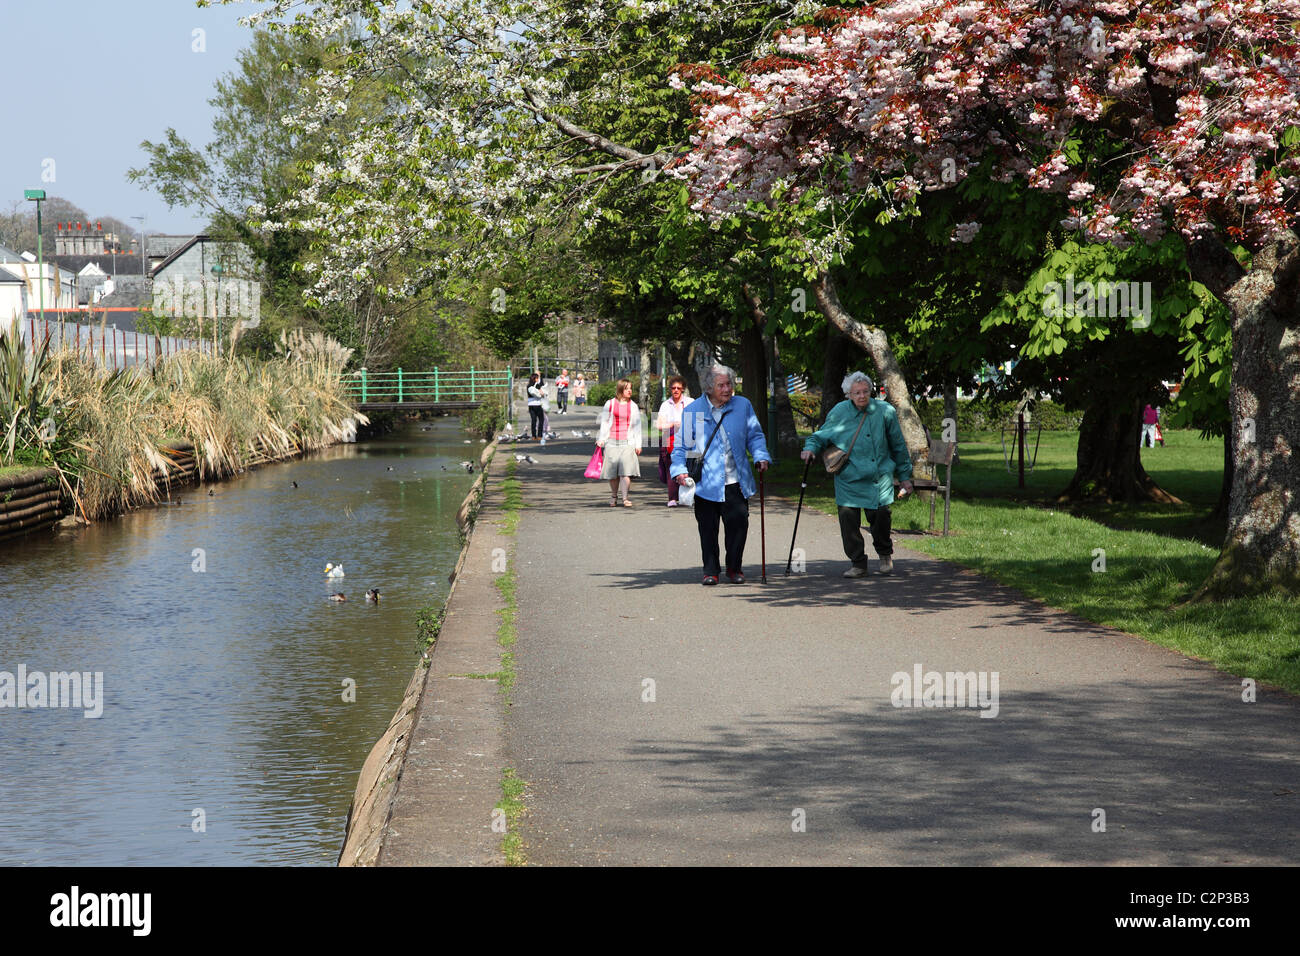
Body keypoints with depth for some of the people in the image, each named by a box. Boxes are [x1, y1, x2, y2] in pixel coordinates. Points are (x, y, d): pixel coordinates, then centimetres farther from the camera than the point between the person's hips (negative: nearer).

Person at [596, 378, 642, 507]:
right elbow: (604, 422, 13)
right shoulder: (610, 404, 8)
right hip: (612, 442, 0)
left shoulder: (633, 406, 11)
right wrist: (601, 439, 6)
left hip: (628, 442, 0)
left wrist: (638, 444, 7)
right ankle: (613, 497, 17)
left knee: (626, 470, -15)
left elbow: (637, 426, 12)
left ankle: (623, 498, -14)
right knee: (613, 471, 2)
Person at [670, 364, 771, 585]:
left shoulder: (743, 406, 7)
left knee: (738, 523, -1)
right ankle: (711, 571, 15)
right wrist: (679, 470, -6)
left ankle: (734, 568, 18)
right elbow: (682, 445, 8)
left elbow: (754, 435, 13)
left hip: (736, 482, 1)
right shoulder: (692, 410, 2)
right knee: (708, 529, 2)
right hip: (705, 483, -1)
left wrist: (761, 457, -4)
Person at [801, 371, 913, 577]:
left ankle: (885, 554, 22)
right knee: (848, 517, -7)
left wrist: (905, 476, 13)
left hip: (878, 477, -1)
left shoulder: (885, 411, 1)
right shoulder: (839, 412, 0)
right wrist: (810, 448, -11)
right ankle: (858, 564, 8)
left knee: (879, 515, -8)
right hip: (848, 478, 1)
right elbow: (821, 435, 12)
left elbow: (898, 446, 10)